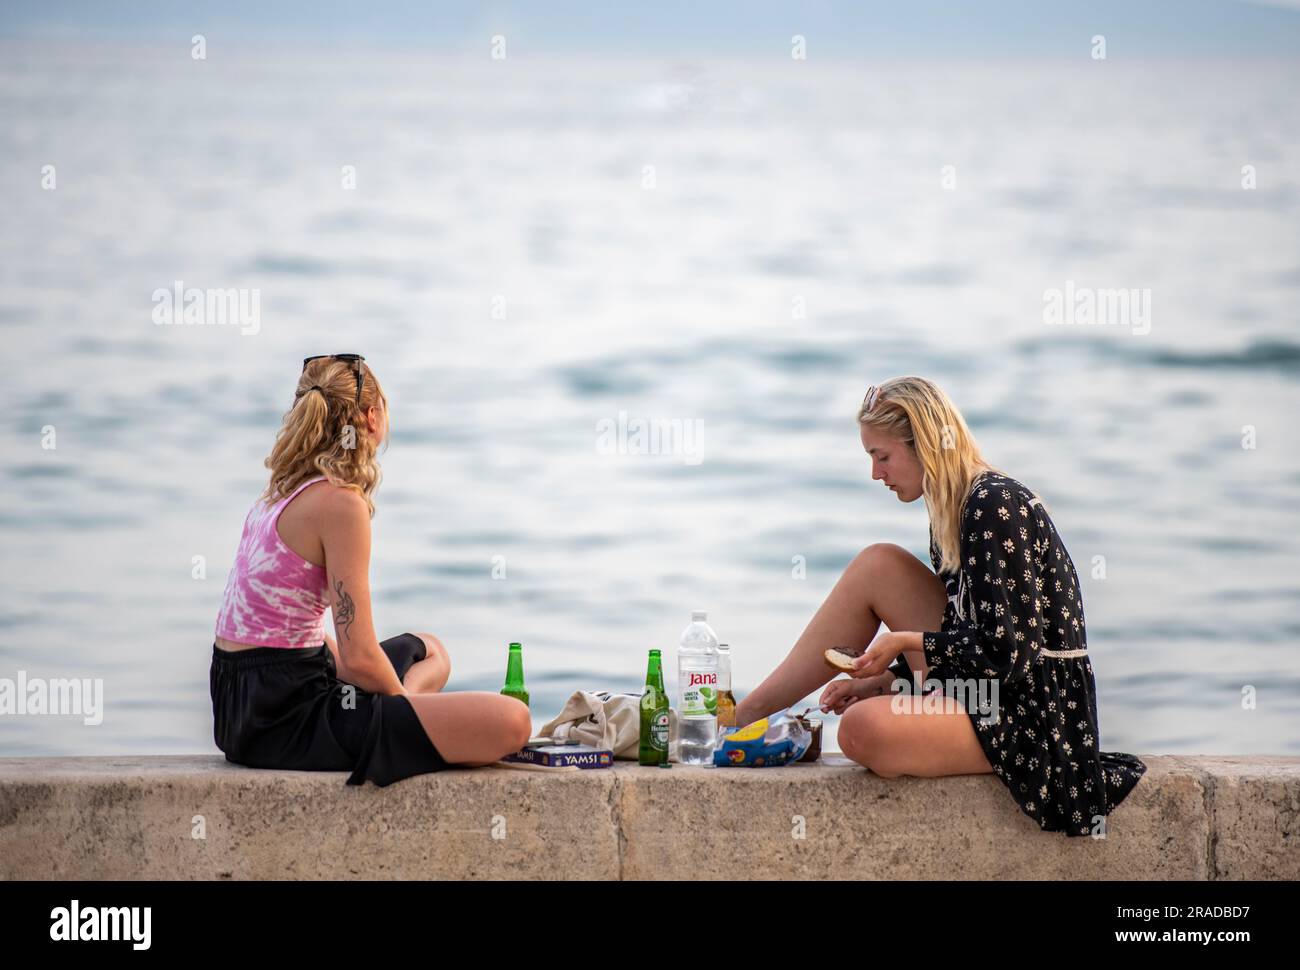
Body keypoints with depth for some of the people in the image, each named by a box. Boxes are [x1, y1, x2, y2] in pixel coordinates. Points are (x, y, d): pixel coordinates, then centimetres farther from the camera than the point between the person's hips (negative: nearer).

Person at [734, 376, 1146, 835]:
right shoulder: (958, 506, 13)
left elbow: (1010, 651, -21)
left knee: (862, 729, -32)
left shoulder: (996, 504, -17)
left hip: (1035, 721, -10)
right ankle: (749, 711, 10)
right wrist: (880, 682, 8)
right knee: (877, 565, 7)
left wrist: (905, 640, -10)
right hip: (985, 691, 10)